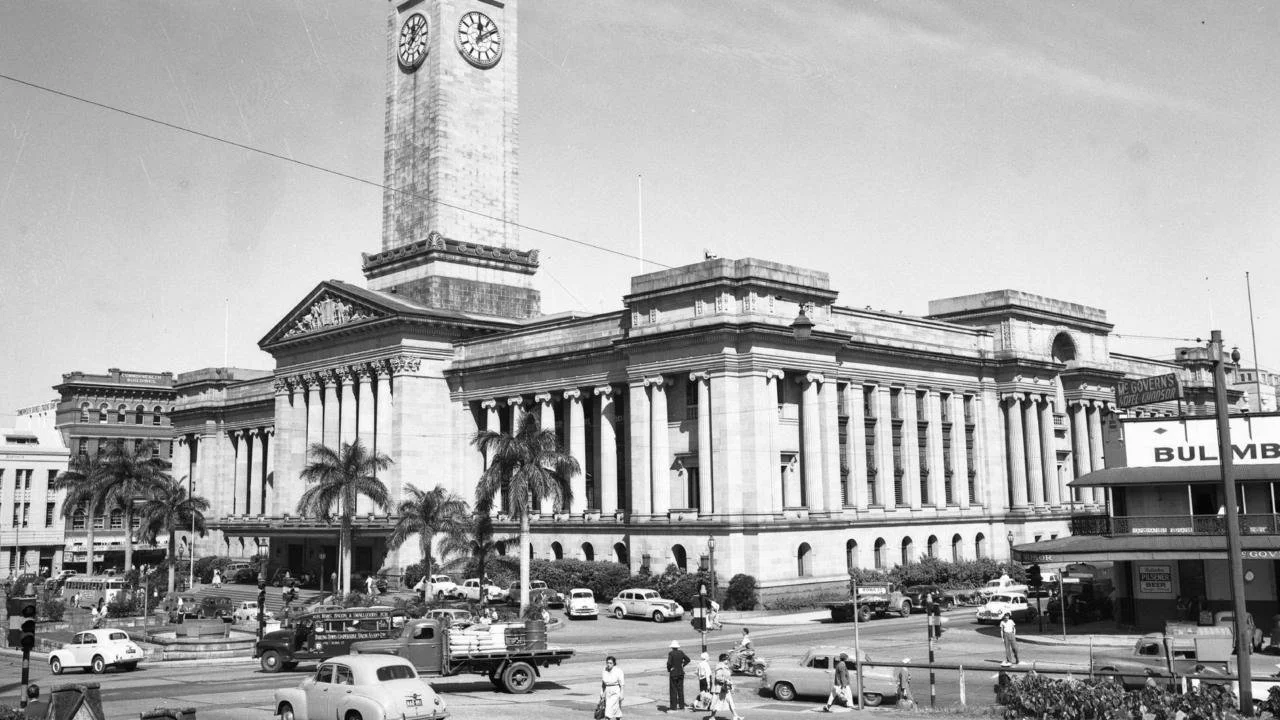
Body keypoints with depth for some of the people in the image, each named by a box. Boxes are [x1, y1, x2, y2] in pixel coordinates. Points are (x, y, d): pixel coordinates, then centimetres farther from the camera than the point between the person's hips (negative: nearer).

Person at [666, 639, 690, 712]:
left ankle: (673, 706, 2)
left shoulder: (671, 653, -13)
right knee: (680, 689, 12)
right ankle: (681, 705, 15)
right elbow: (687, 659, 8)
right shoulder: (681, 652, 1)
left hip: (673, 673, -4)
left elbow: (669, 663, -20)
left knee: (673, 690, 2)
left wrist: (669, 669, -3)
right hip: (681, 673, 4)